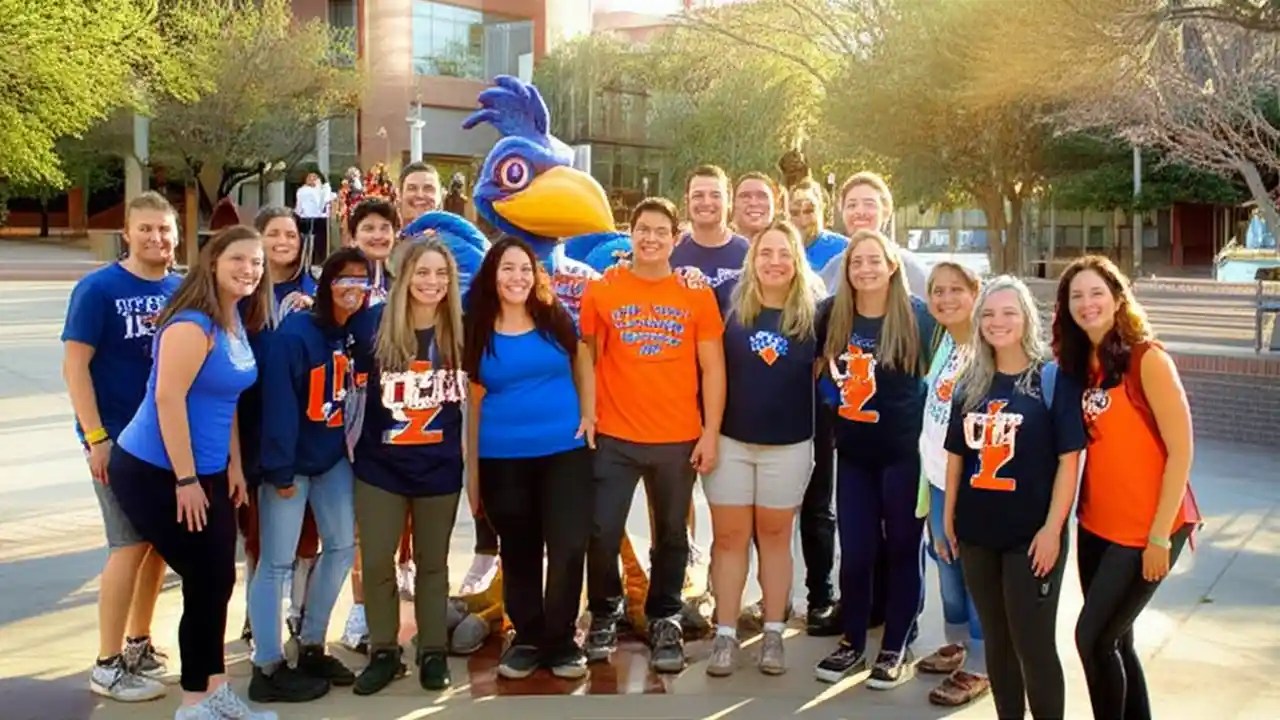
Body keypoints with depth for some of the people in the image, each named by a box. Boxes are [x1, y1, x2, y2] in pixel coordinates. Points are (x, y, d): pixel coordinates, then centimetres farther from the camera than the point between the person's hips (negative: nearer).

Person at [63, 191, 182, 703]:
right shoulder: (98, 289, -9)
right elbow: (74, 365, -11)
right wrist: (95, 438, -17)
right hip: (120, 437, -5)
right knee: (130, 545, -6)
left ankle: (139, 645, 27)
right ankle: (108, 666, 6)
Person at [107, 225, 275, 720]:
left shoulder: (238, 320, 7)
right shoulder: (193, 323, -20)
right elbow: (168, 399, -24)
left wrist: (234, 463, 13)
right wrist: (185, 480, -21)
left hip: (207, 473, 9)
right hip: (155, 473, -8)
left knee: (217, 581, 12)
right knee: (207, 582, -1)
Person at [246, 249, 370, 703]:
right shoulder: (294, 334, -19)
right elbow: (278, 405, -20)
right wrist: (280, 470, -19)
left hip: (333, 458, 7)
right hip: (290, 462, -7)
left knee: (343, 545, 12)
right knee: (277, 562, -1)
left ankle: (311, 648, 28)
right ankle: (268, 669, 9)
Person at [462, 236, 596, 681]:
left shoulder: (556, 319, 1)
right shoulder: (478, 333, 1)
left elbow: (583, 365, 15)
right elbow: (474, 402, 5)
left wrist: (588, 414, 1)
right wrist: (471, 471, 4)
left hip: (564, 452, 0)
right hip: (502, 460, 1)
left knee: (568, 548, -4)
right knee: (518, 554, 11)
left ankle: (561, 641, 13)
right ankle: (528, 639, 25)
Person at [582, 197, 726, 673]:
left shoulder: (697, 292, 1)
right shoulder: (601, 289, 1)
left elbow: (712, 368, 2)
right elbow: (585, 358, 8)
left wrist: (711, 433, -3)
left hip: (679, 439, 0)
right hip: (613, 437, 0)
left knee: (672, 537, 11)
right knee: (602, 535, 2)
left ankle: (664, 621, 30)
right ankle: (604, 615, 27)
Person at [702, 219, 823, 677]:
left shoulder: (813, 311, -2)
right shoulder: (729, 304, -3)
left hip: (789, 443, 0)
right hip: (730, 438, 0)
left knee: (775, 536, 10)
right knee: (729, 536, 5)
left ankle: (774, 634, 19)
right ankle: (726, 635, 13)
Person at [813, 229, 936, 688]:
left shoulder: (917, 315, -9)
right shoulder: (832, 313, -2)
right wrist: (835, 392, 4)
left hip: (905, 451, -3)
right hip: (853, 451, 3)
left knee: (902, 549, 9)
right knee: (855, 551, 8)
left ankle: (895, 649, 23)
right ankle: (852, 644, 25)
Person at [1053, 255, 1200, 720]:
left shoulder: (1147, 359, -14)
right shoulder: (1080, 364, 6)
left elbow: (1181, 451, -15)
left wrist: (1160, 535, -15)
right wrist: (1075, 517, 1)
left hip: (1147, 529, -6)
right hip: (1097, 525, 6)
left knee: (1093, 637, -5)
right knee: (1114, 641, 13)